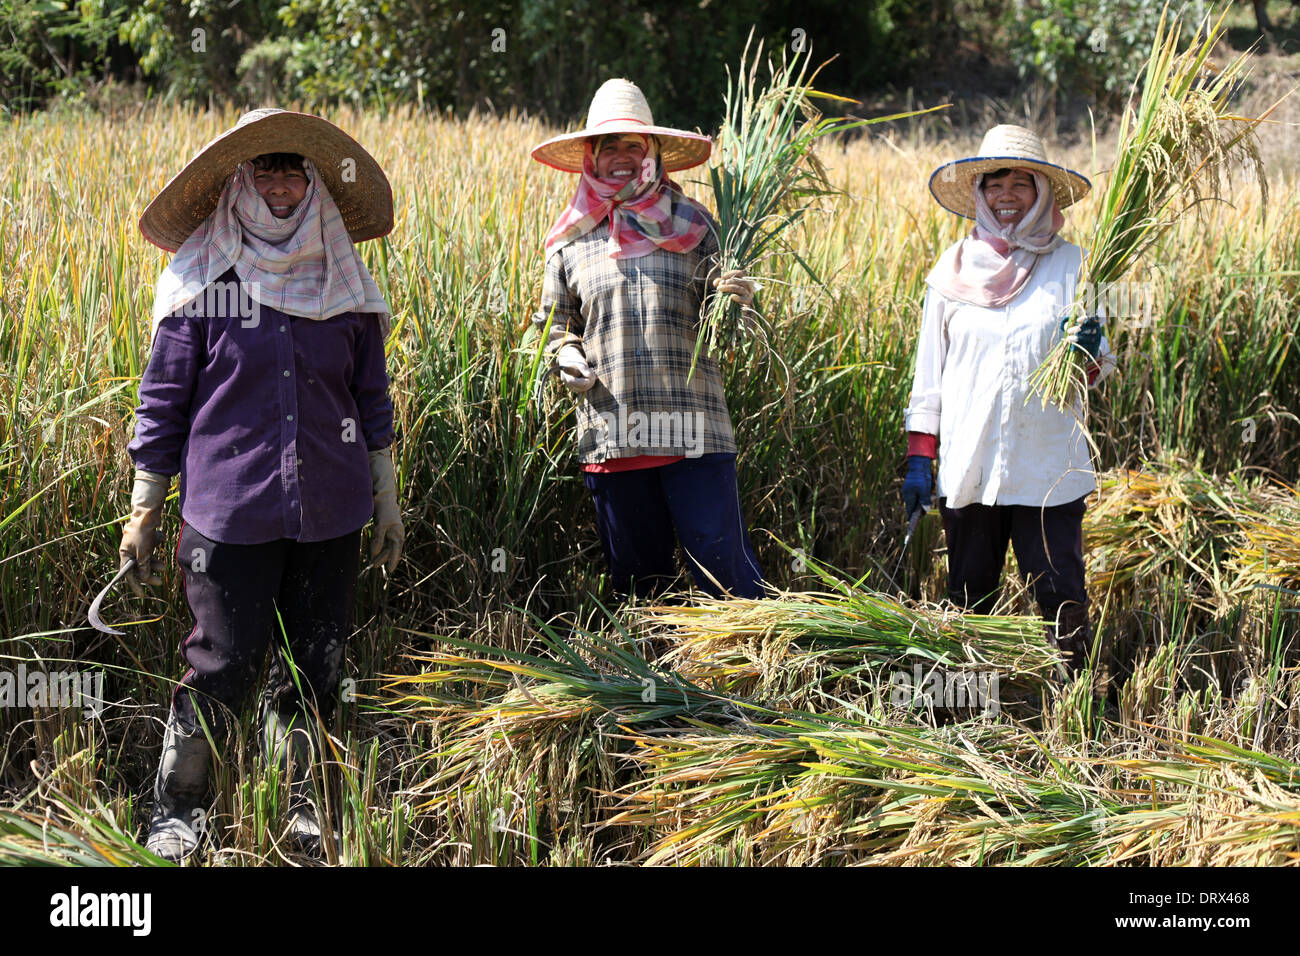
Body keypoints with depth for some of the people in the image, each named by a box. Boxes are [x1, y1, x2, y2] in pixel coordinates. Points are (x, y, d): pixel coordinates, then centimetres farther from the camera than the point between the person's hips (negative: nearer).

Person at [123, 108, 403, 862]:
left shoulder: (343, 282, 8)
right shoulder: (202, 281, -2)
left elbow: (371, 398, 15)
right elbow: (163, 401, 1)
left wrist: (388, 498, 16)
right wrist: (144, 512, 0)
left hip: (330, 514, 4)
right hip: (230, 511, -4)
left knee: (315, 666, 10)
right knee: (225, 665, -3)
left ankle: (296, 810, 28)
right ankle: (177, 812, 16)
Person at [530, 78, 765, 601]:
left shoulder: (692, 226, 7)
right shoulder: (571, 240, 11)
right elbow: (554, 321, 22)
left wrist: (738, 303, -16)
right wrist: (566, 355, 0)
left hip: (693, 434, -2)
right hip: (610, 435, 2)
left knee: (722, 561, -6)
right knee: (637, 575, 11)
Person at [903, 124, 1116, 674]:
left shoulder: (1069, 265, 4)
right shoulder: (956, 268, 6)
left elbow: (1097, 372, 4)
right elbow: (930, 372, 10)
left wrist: (1088, 354, -20)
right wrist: (919, 459, 5)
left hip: (1048, 469, -1)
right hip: (966, 470, 2)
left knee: (1061, 600, -3)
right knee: (969, 600, 9)